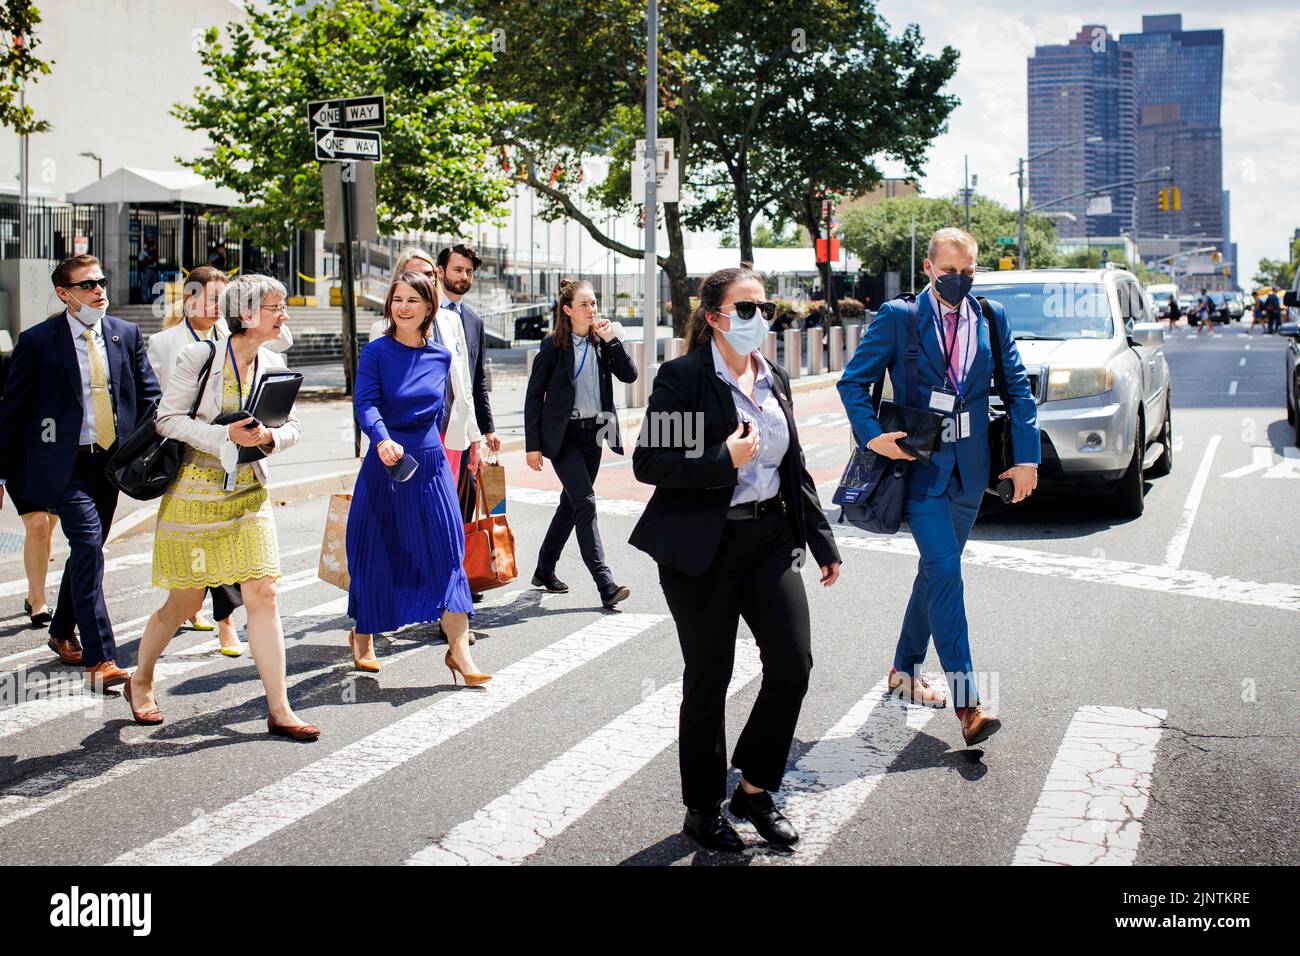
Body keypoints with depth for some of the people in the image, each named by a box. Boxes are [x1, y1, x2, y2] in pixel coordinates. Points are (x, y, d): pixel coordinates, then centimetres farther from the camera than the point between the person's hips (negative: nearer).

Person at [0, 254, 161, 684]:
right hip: (65, 463, -5)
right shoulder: (38, 341, -4)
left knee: (86, 550, 16)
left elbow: (150, 396, 10)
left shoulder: (126, 334, 6)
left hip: (111, 460, 5)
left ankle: (62, 632, 37)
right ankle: (100, 659, -15)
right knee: (88, 547, -16)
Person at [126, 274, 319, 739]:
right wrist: (226, 434, -21)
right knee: (185, 601, 6)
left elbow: (291, 428, 9)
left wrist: (268, 437, -13)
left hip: (249, 491, 4)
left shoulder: (273, 364, 3)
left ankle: (279, 710, 0)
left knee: (263, 595, -5)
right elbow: (167, 418, -11)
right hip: (194, 491, -4)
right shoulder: (199, 356, -11)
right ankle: (140, 682, 33)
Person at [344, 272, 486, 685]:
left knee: (446, 552, -4)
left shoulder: (441, 356, 5)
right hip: (385, 464, -2)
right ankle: (362, 636, 29)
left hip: (430, 464, 2)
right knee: (376, 554, 8)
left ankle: (458, 649, -4)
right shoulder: (376, 352, -6)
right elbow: (366, 404, -19)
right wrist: (383, 440, -37)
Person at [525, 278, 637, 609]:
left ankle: (545, 570, 29)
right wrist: (533, 445, -9)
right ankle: (605, 584, -15)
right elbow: (534, 396, -6)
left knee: (571, 503, 13)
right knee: (585, 503, -12)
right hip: (564, 434, -5)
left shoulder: (601, 342, 5)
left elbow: (629, 375, -3)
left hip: (593, 433, 6)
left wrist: (612, 340, -13)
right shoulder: (554, 346, -8)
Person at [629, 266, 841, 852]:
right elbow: (646, 462, -13)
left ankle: (754, 789, 18)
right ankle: (703, 808, 22)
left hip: (770, 539, 6)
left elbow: (794, 468, 17)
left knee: (793, 665, -2)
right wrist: (724, 459, -22)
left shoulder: (775, 380, 10)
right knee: (709, 680, 4)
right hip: (703, 547, -6)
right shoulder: (683, 378, -9)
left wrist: (823, 543, 15)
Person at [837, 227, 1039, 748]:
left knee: (936, 572, 15)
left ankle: (905, 671, 32)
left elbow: (1018, 389, 7)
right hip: (920, 464, -5)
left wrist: (1026, 457, -1)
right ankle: (966, 701, -15)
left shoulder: (992, 318, 6)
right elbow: (853, 381, -3)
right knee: (945, 572, -15)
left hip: (970, 468, 5)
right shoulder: (897, 316, -5)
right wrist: (872, 436, -17)